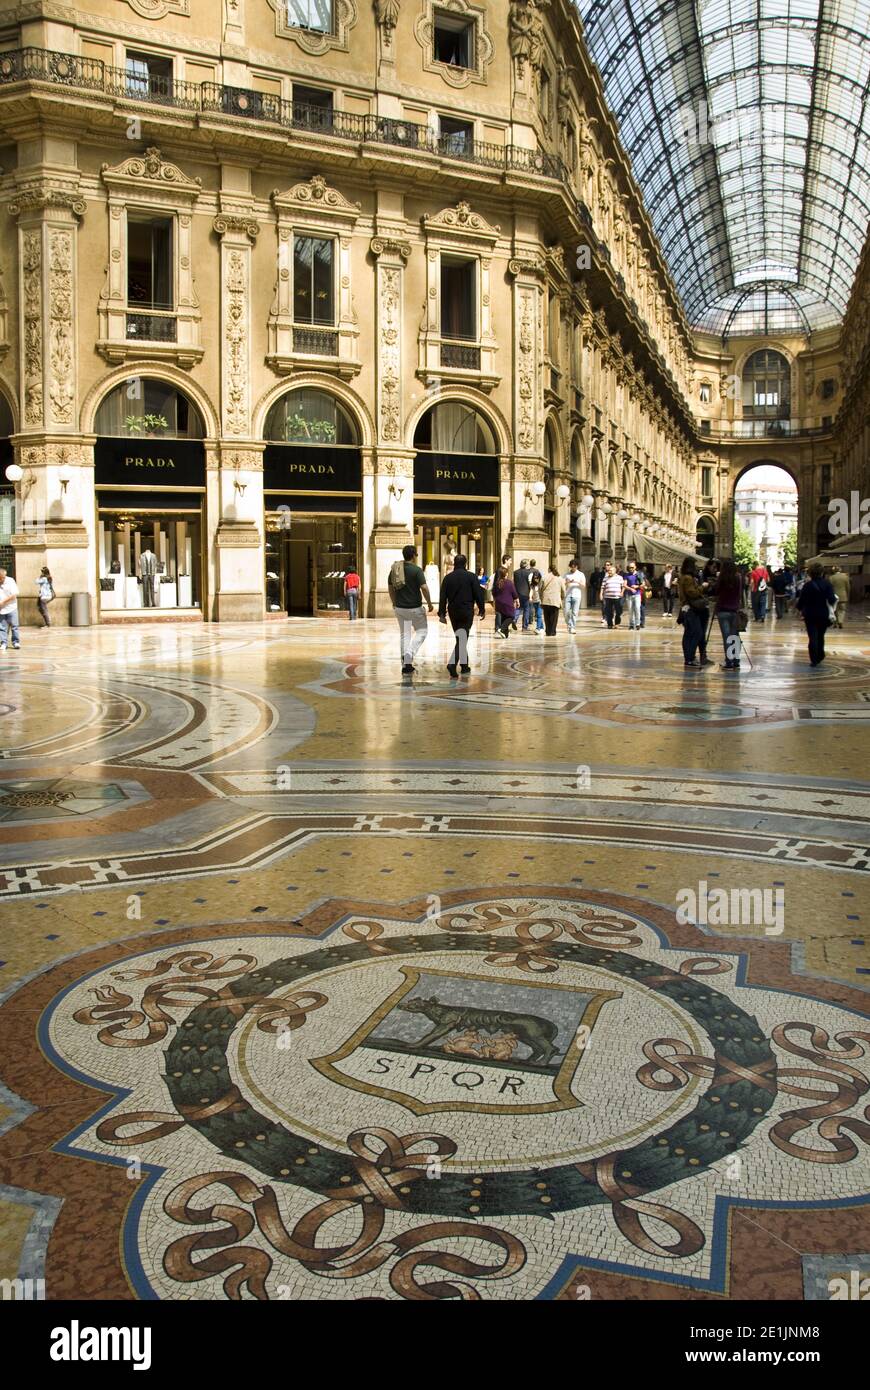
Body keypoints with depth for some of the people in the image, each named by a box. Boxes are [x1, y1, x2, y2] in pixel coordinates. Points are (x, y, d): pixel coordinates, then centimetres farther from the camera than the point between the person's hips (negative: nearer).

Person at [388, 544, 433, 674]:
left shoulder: (394, 569, 4)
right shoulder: (416, 570, -14)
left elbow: (391, 589, 12)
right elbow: (424, 588, -20)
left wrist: (394, 603, 23)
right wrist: (429, 603, -7)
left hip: (399, 607, 5)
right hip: (415, 607, -5)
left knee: (404, 634, 13)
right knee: (422, 630, 12)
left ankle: (405, 665, 12)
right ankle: (410, 653, -10)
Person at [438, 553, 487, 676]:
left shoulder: (448, 578, 4)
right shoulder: (471, 576, -4)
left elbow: (443, 597, 2)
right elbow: (478, 594, -5)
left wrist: (442, 614, 5)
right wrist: (482, 609, 5)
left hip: (453, 612, 4)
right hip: (467, 612, -4)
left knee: (461, 638, 16)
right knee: (462, 639, -6)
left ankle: (464, 665, 22)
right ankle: (452, 663, -24)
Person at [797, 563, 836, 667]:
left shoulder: (808, 585, -8)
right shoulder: (827, 583, -6)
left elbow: (801, 599, -5)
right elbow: (831, 599, -14)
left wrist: (799, 609, 13)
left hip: (810, 615, -1)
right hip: (823, 614, 1)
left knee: (813, 637, 3)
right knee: (820, 636, 19)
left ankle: (814, 660, -1)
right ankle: (819, 657, 25)